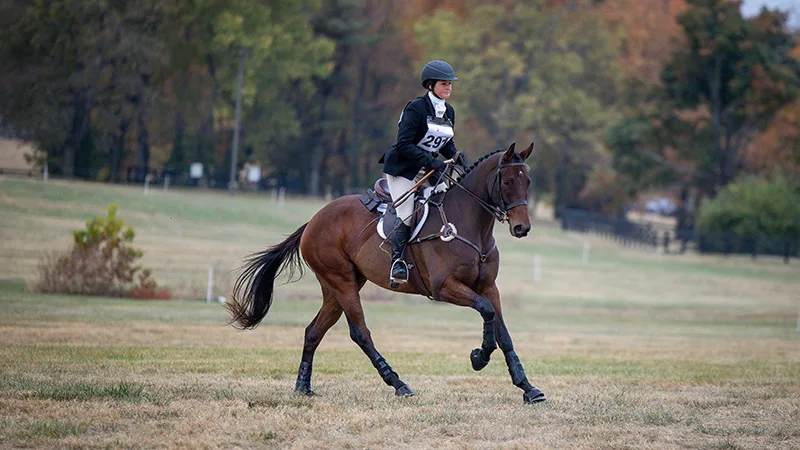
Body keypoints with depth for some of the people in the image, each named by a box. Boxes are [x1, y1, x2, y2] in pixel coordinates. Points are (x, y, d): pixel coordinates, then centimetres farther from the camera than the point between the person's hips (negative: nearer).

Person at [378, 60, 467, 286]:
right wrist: (431, 162, -29)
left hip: (429, 169, 7)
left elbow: (447, 145, 17)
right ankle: (397, 261, -15)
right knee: (407, 215, -19)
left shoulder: (449, 112, 7)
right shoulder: (416, 108, -16)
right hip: (403, 169, -7)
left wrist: (459, 160, -4)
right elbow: (403, 145, -21)